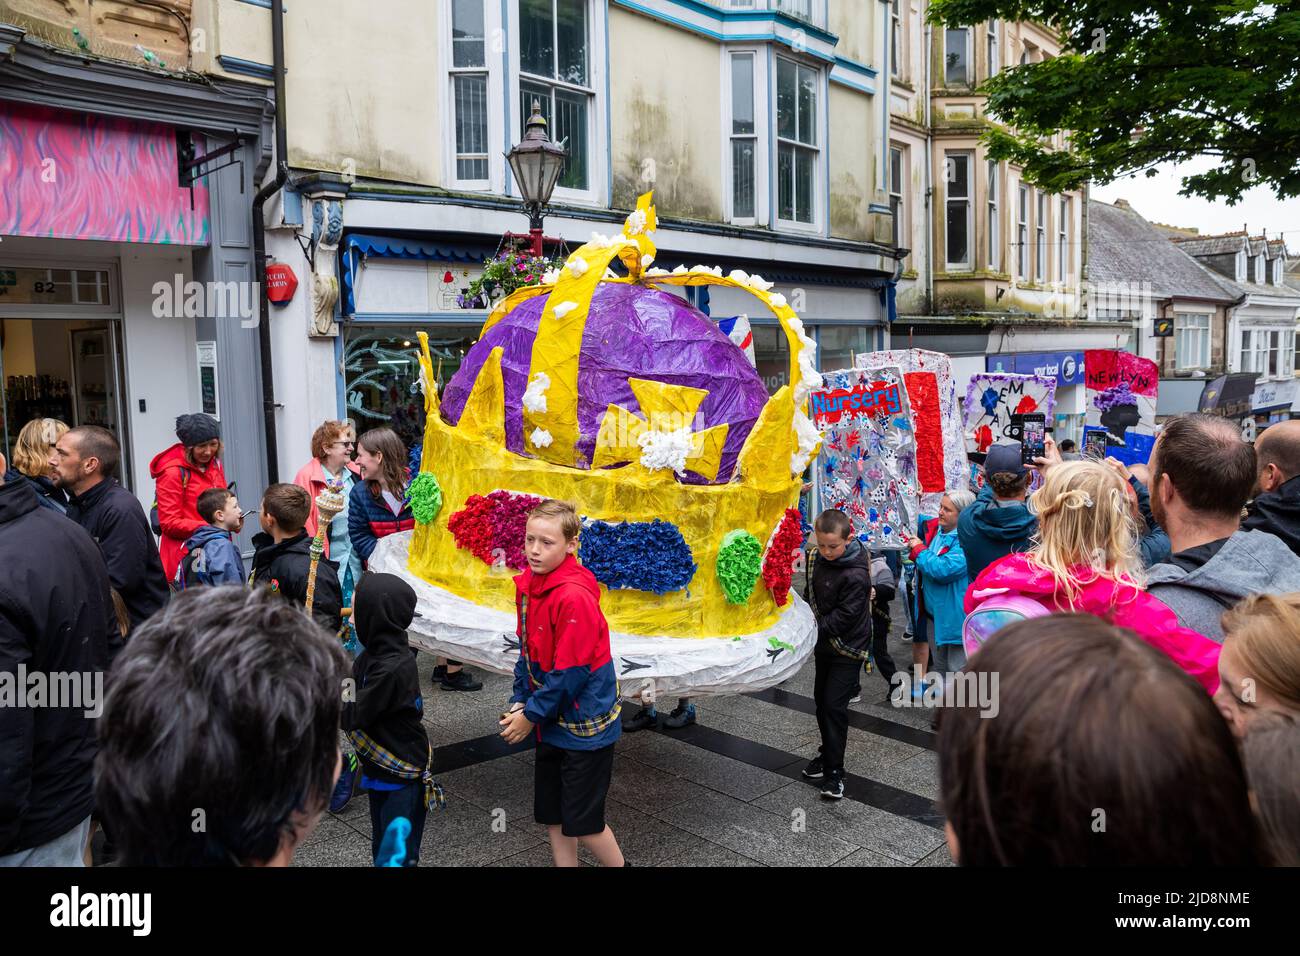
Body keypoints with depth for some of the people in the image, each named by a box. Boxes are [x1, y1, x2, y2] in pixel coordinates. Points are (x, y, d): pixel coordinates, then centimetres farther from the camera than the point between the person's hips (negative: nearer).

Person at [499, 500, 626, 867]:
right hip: (551, 723, 8)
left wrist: (532, 716, -13)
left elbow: (571, 673, -23)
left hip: (584, 726, -8)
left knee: (582, 823, 4)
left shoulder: (575, 597, -26)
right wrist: (519, 701, 1)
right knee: (551, 816, 17)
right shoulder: (528, 584, 0)